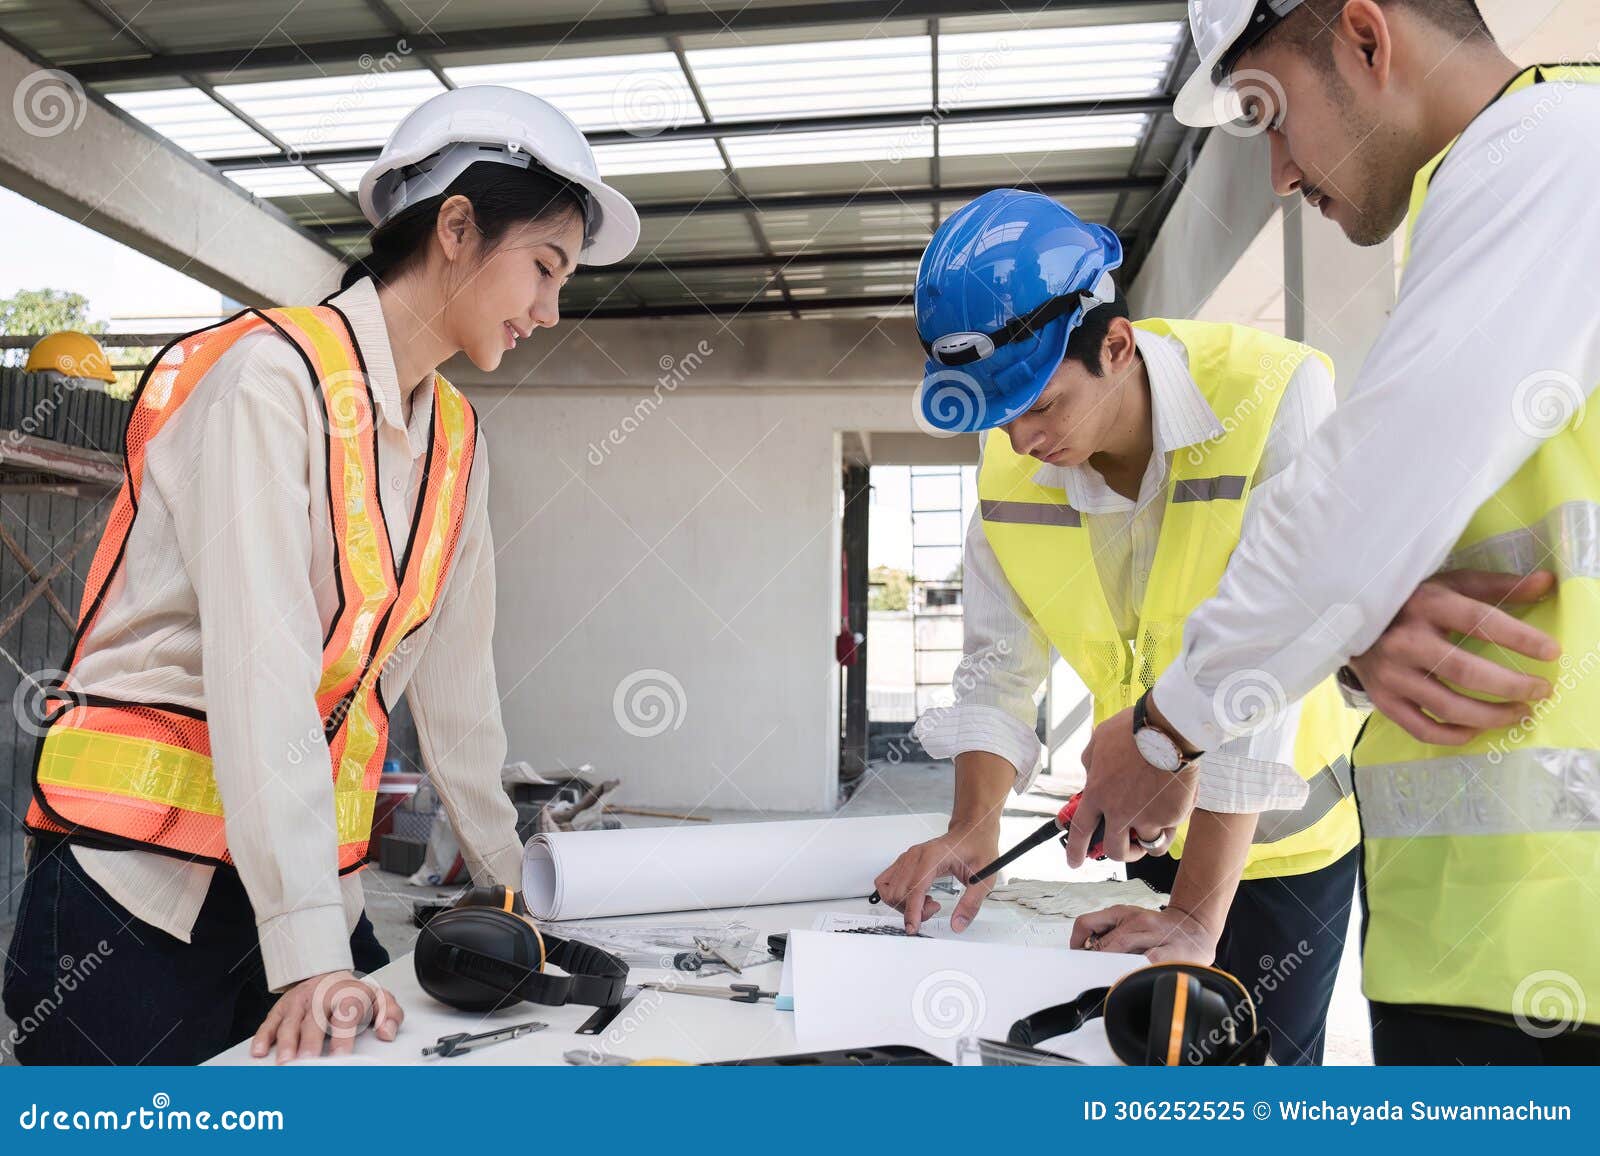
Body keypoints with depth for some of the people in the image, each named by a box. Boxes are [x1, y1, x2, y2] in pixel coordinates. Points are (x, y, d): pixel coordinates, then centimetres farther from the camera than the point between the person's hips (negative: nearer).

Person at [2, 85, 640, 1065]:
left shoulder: (459, 439, 7)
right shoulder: (272, 373, -15)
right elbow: (261, 662, -23)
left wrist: (505, 875, 15)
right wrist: (310, 950, -26)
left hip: (322, 882, 6)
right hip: (139, 883, -6)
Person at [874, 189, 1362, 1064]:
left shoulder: (1277, 399, -26)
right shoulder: (1010, 469, -10)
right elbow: (997, 672, -5)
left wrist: (1197, 917, -31)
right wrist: (974, 824, -22)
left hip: (1280, 826, -4)